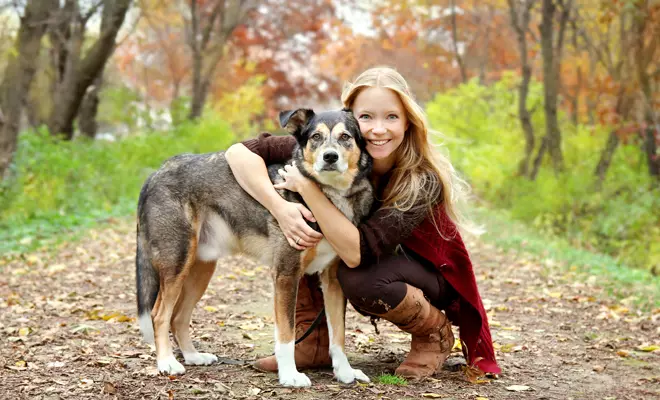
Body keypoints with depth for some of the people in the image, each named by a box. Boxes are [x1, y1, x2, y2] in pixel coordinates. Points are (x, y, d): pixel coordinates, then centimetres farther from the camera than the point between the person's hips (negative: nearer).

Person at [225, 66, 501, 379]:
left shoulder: (423, 181, -31)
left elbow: (357, 253, -41)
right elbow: (241, 151, -26)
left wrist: (307, 186, -42)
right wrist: (280, 207, -40)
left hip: (429, 275, -4)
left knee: (359, 279, -36)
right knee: (300, 227, -19)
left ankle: (436, 333, -6)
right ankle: (314, 344, -6)